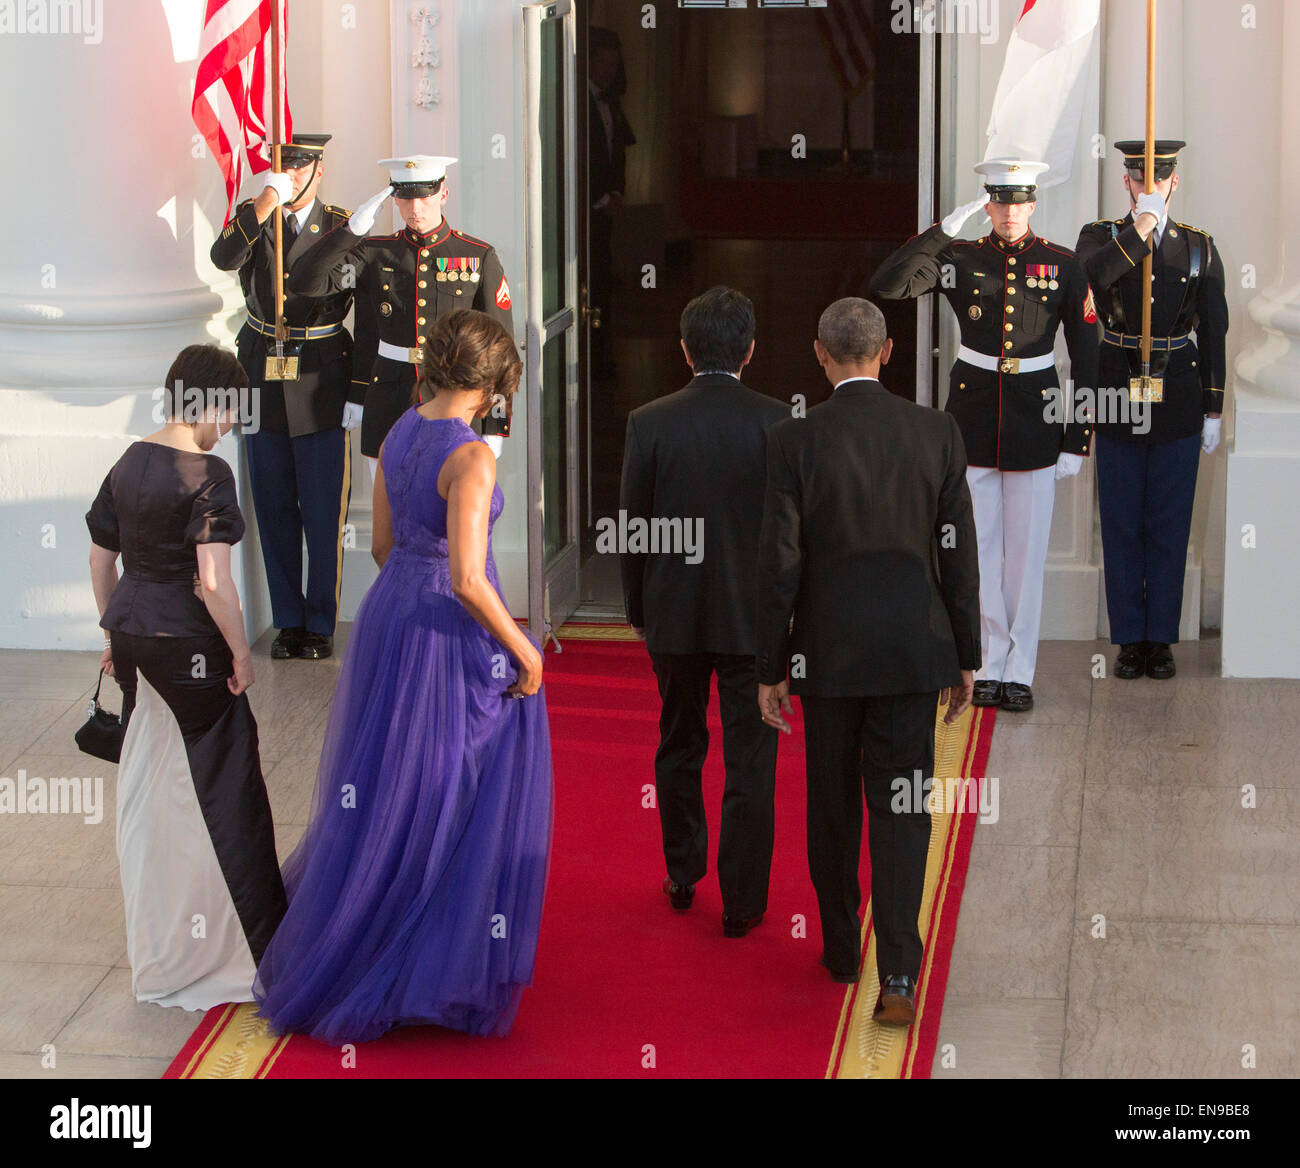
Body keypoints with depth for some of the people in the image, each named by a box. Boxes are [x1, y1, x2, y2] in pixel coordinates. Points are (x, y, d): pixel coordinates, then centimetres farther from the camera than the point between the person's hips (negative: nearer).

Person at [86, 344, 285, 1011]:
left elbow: (100, 560, 14)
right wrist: (240, 651, -11)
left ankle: (152, 944, 26)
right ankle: (261, 945, 8)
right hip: (187, 644, -8)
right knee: (221, 783, 1)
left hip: (129, 631, 8)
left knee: (144, 786, 15)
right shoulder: (207, 474, -17)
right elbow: (212, 581, -22)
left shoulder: (128, 464, 7)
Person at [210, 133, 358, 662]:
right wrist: (265, 205, -28)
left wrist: (359, 393, -5)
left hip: (322, 387, -2)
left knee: (325, 513, -1)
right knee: (274, 512, 7)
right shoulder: (252, 218, 4)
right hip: (262, 383, 2)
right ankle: (288, 622, 17)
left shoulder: (342, 227, -1)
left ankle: (321, 624, 9)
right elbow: (223, 258, -19)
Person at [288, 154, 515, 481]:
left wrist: (495, 426, -2)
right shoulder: (375, 253, 5)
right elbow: (303, 282, -5)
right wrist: (353, 229, -12)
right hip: (389, 404, 2)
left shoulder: (479, 258, 1)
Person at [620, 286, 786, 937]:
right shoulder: (777, 422, -9)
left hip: (674, 614, 2)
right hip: (753, 616, -1)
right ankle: (742, 901, 8)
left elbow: (633, 528, -2)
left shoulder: (649, 423, -6)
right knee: (749, 760, 5)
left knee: (679, 748, 19)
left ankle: (682, 876, 31)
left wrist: (638, 610, 10)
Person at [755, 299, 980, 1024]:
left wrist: (771, 670, 0)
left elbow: (781, 564, -9)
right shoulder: (939, 432, -5)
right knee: (901, 809, 2)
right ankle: (898, 976, -8)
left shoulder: (795, 441, -10)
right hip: (912, 652, 1)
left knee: (833, 806, 17)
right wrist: (966, 659, 8)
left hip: (828, 653, -1)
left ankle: (841, 950, 31)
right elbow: (959, 554, -2)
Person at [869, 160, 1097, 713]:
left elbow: (1085, 356, 2)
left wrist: (1077, 439, -2)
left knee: (1027, 551, 2)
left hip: (1034, 420, -1)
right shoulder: (960, 258, 1)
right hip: (973, 414, 1)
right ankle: (989, 666, 15)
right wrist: (943, 230, -17)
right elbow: (886, 285, -12)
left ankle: (1020, 672, 10)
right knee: (979, 549, 5)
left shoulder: (1063, 265, 0)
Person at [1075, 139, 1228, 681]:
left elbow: (1214, 334, 6)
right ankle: (1129, 640, 12)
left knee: (1169, 525, 3)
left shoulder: (1199, 247, 5)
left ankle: (1161, 639, 12)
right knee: (1121, 525, 4)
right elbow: (1095, 273, -23)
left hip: (1178, 402, 1)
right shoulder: (1102, 236, 2)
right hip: (1117, 401, 0)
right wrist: (1142, 227, -26)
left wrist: (1213, 413, 3)